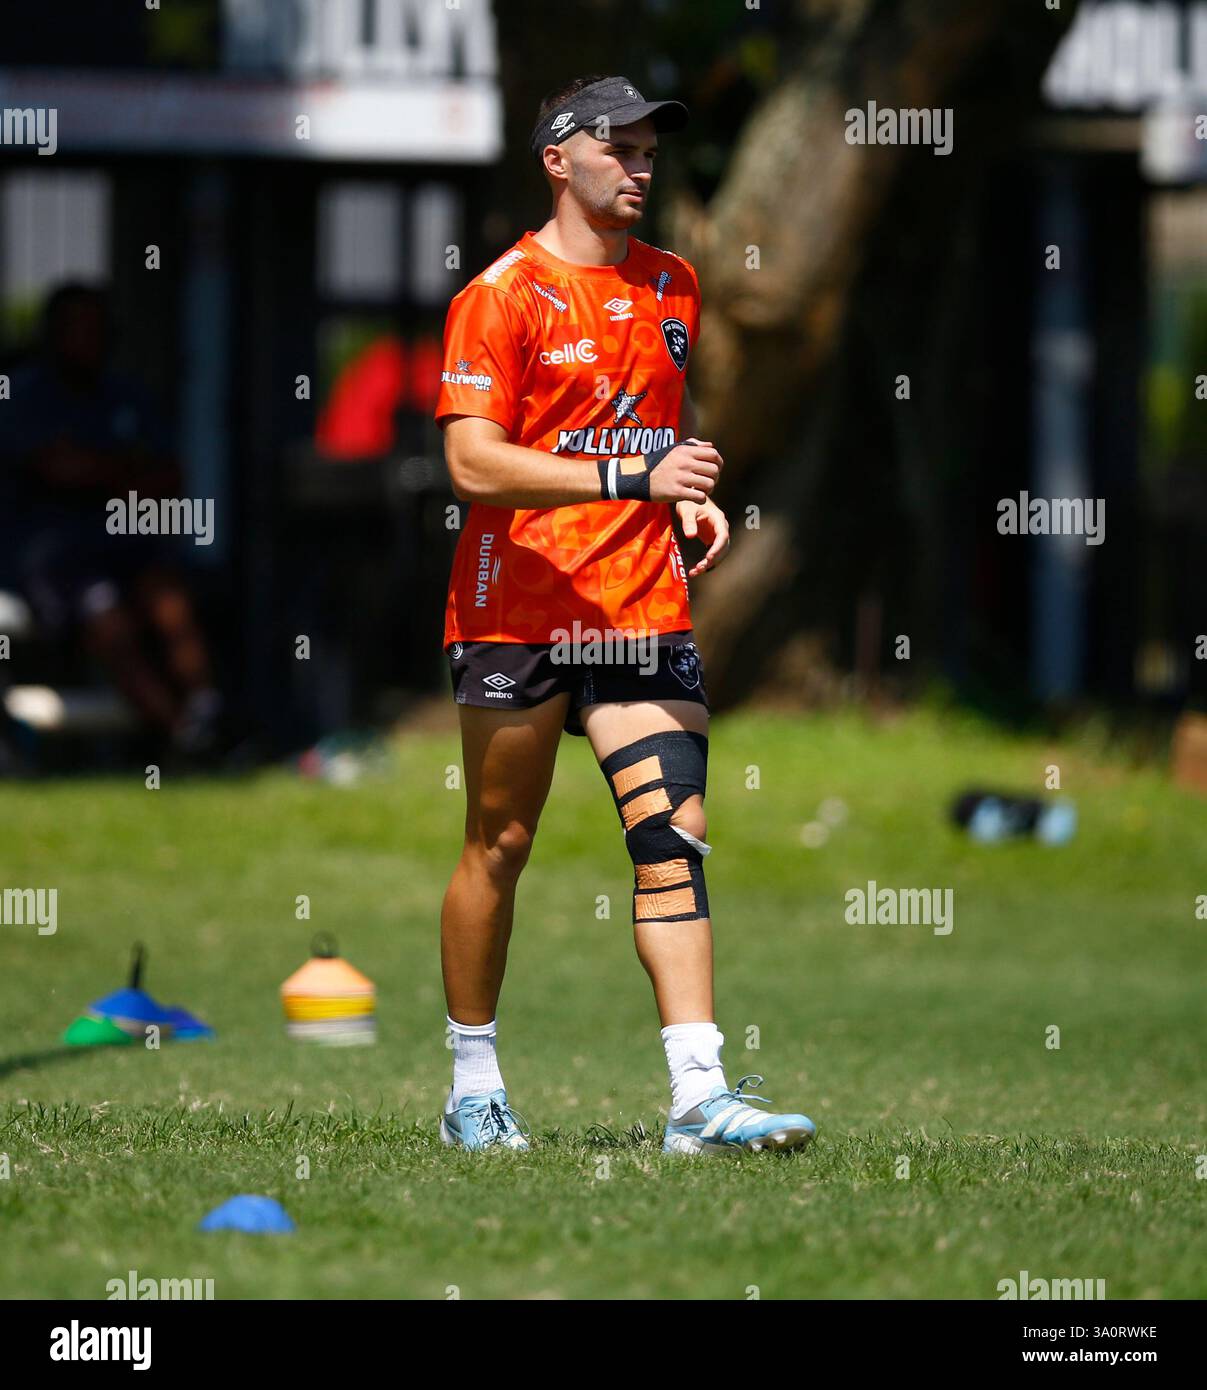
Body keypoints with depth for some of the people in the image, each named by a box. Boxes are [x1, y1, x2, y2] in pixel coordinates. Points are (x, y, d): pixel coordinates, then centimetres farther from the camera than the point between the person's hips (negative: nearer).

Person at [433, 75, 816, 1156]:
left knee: (673, 836, -9)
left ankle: (701, 1097, -15)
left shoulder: (673, 286, 14)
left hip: (642, 609, 4)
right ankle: (474, 1087, 18)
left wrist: (692, 495, 8)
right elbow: (474, 462, -16)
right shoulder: (502, 295, -7)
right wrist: (631, 478, -24)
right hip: (517, 611, -4)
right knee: (500, 845, 4)